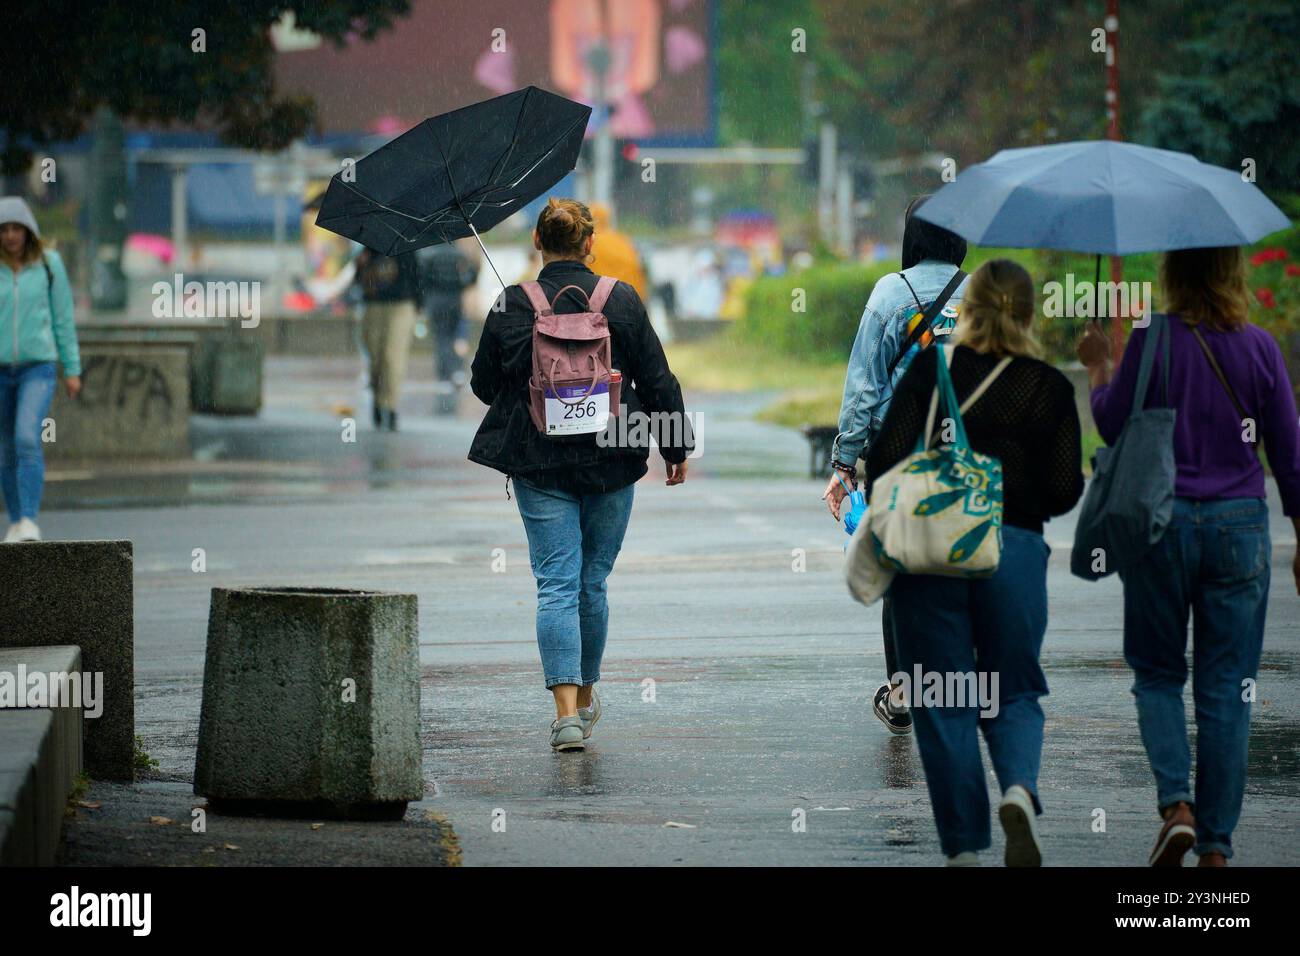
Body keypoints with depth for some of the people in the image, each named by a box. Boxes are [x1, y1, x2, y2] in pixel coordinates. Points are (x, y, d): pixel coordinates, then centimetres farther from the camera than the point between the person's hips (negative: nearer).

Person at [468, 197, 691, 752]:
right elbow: (657, 381, 2)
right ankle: (587, 695, 28)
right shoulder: (621, 301, -3)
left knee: (556, 583, -3)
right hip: (611, 458, 1)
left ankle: (567, 710, -16)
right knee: (593, 581, 14)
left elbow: (484, 383, 5)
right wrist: (676, 447, 13)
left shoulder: (511, 307, -5)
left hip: (539, 463, -1)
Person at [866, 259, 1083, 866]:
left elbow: (886, 459, -7)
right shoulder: (1050, 389, 1)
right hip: (1015, 550, 1)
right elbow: (1065, 491, -1)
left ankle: (964, 848, 5)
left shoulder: (931, 370, -2)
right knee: (1013, 695, 14)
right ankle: (1019, 789, -16)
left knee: (943, 703, 7)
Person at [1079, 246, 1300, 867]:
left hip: (1161, 520, -1)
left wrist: (1097, 367, 18)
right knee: (1226, 687, 6)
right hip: (1240, 524, 1)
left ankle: (1175, 804, -8)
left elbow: (1113, 425, 0)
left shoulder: (1153, 340, -8)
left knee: (1157, 673, 14)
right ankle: (1215, 845, 6)